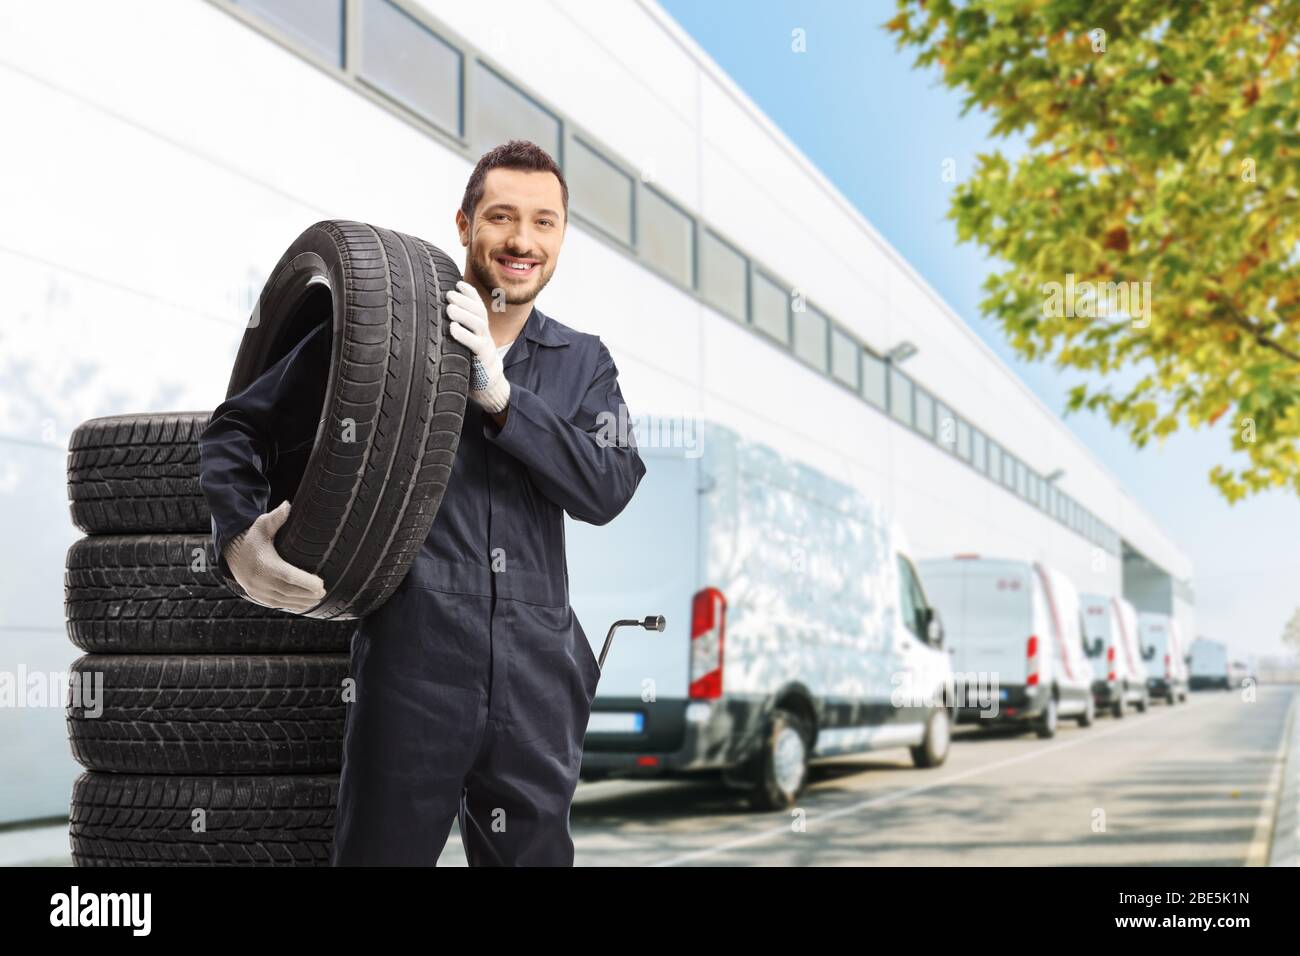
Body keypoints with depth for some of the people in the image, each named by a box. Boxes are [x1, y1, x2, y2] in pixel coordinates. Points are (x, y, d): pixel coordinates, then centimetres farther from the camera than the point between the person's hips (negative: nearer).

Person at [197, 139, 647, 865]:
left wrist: (500, 395, -14)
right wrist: (238, 538, -15)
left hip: (538, 678, 4)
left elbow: (609, 489, -3)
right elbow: (239, 429, 4)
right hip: (414, 663, -3)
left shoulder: (584, 363, 13)